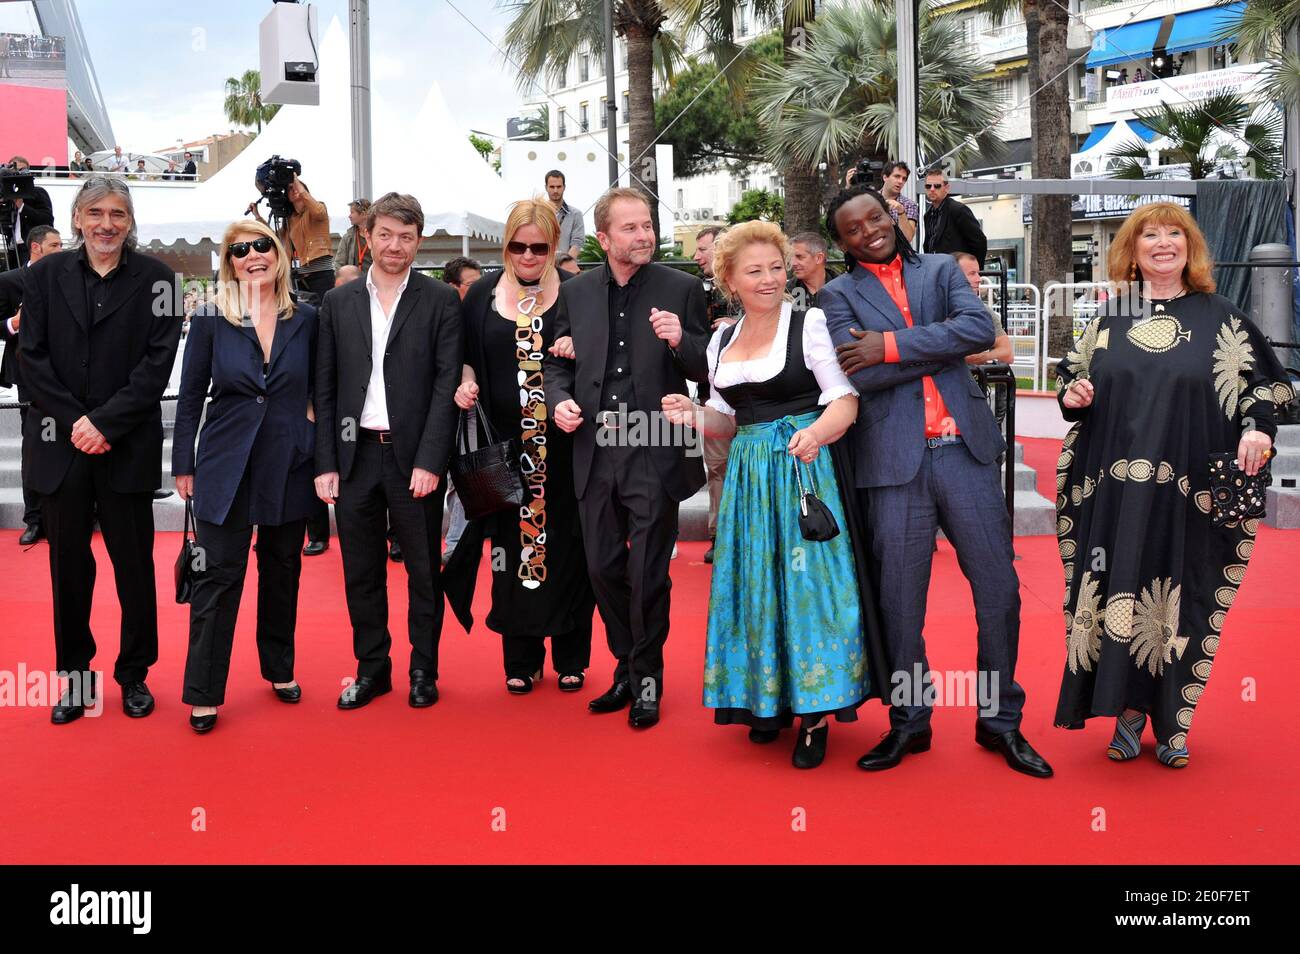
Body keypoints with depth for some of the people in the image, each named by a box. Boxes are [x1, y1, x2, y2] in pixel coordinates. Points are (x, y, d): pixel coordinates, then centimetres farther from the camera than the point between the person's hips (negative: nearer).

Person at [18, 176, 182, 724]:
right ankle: (75, 677, 21)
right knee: (68, 565, 9)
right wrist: (74, 422, -9)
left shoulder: (154, 278, 0)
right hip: (60, 444, 2)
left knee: (134, 565, 5)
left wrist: (105, 422, -12)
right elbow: (32, 356, 2)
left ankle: (134, 675, 19)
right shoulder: (46, 274, 6)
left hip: (127, 448, -2)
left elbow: (158, 360, -6)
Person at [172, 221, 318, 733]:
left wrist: (324, 459, 3)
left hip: (289, 465, 2)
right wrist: (183, 465, 1)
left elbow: (320, 392, 7)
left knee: (282, 568, 14)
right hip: (227, 465, -2)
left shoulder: (306, 320, 1)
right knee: (219, 575, -1)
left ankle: (280, 670, 31)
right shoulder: (210, 320, -3)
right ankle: (204, 693, 7)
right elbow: (190, 396, 2)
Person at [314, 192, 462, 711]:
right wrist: (325, 463, 1)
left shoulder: (440, 301, 0)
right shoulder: (338, 302, 8)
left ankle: (424, 669, 20)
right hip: (355, 453, 3)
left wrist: (429, 461, -13)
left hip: (413, 455, -3)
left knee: (423, 569, 6)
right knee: (361, 571, 10)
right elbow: (325, 388, 7)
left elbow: (447, 383, -5)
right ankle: (371, 667, 23)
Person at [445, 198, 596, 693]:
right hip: (506, 444, 2)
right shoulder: (482, 295, 7)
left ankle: (571, 656, 18)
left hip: (564, 444, -2)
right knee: (514, 542, 7)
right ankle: (521, 658, 18)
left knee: (565, 543, 5)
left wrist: (580, 350, -17)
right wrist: (467, 383, -5)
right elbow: (467, 357, 15)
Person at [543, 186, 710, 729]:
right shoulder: (576, 292, 8)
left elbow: (707, 369, -1)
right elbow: (557, 362, 15)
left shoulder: (681, 289, -1)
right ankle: (627, 670, 30)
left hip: (654, 453, -3)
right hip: (595, 451, 4)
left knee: (647, 573, 1)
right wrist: (559, 399, -5)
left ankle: (647, 681, 21)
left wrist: (681, 342, -20)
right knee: (604, 568, 11)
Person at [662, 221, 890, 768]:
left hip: (807, 470, -5)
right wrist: (694, 416, -1)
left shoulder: (810, 323, -4)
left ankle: (815, 713, 4)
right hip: (749, 477, 5)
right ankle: (770, 698, 23)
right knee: (757, 584, 8)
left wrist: (816, 433, -30)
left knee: (808, 580, -6)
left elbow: (845, 401, -11)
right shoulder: (721, 342, 12)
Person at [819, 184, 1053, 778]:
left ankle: (1001, 720, 19)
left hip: (964, 450, 1)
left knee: (999, 589, 4)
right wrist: (943, 346, -7)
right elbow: (856, 374, -9)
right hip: (896, 459, -1)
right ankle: (909, 721, 22)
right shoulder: (838, 295, 7)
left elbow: (981, 329, -7)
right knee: (900, 600, 6)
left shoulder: (940, 269, 12)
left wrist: (892, 345, -11)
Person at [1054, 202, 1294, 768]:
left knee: (1179, 601, 1)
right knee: (1119, 595, 1)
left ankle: (1172, 723, 15)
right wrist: (1071, 395, -3)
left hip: (1189, 494, -1)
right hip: (1114, 490, 2)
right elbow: (1070, 376, 19)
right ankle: (1128, 711, 16)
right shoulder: (1109, 317, 11)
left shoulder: (1220, 319, 5)